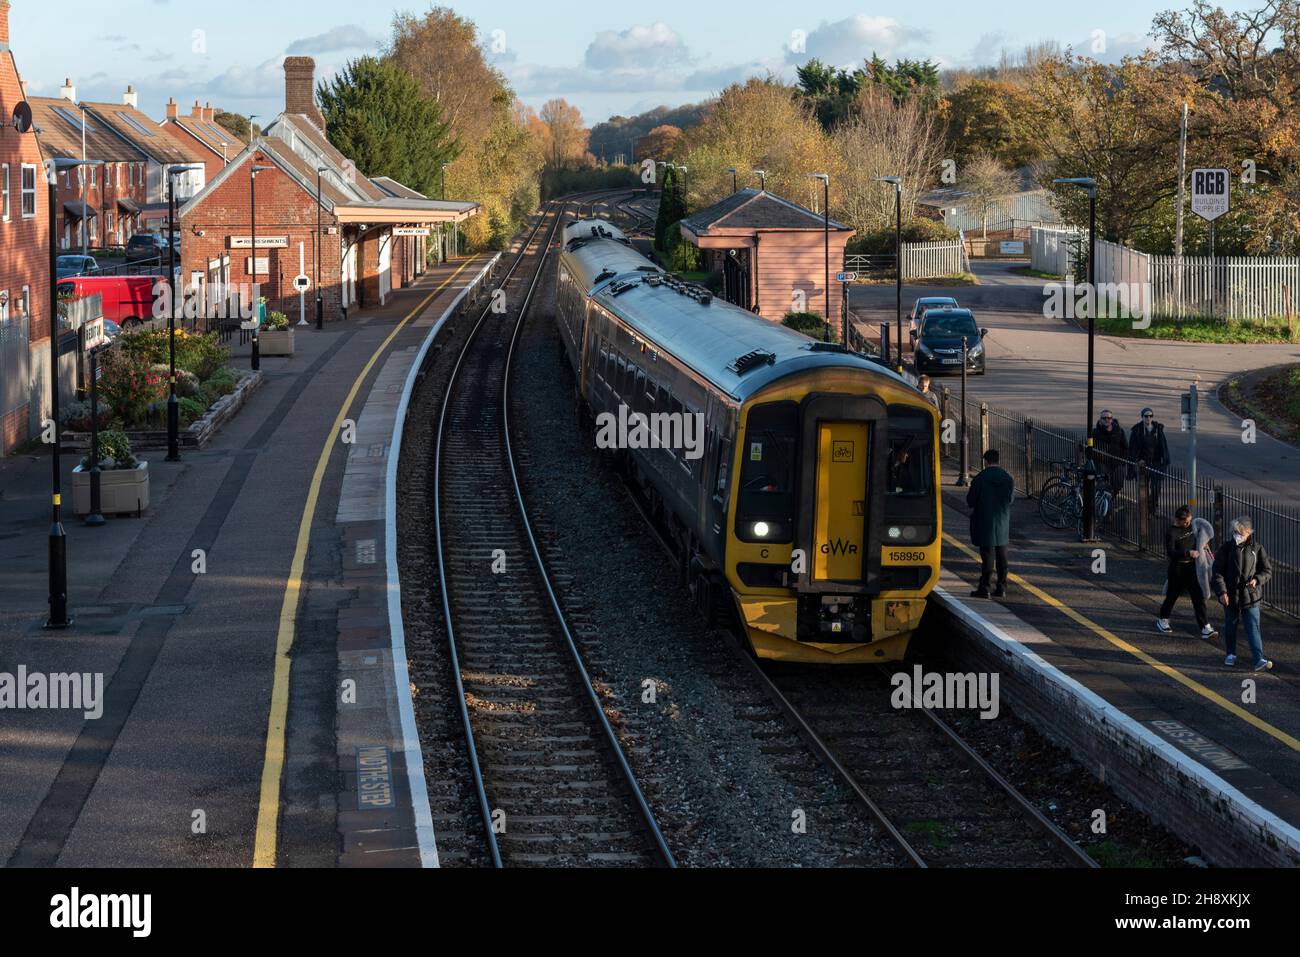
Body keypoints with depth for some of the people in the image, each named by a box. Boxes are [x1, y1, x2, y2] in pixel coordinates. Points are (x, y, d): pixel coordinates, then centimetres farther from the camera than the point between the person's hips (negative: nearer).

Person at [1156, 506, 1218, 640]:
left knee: (1199, 598, -2)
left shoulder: (1190, 527, 4)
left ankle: (1205, 628, -4)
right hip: (1177, 569, -5)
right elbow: (1170, 552, -29)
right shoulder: (1171, 533, -17)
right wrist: (1189, 553, -37)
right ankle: (1162, 620, 38)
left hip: (1191, 568, 5)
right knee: (1172, 595, 12)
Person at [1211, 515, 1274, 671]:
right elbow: (1217, 571, 0)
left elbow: (1267, 570, 6)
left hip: (1251, 596, -1)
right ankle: (1231, 654, 33)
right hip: (1231, 596, 1)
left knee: (1253, 628, -8)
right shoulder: (1227, 548, -1)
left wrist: (1257, 580, -14)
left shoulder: (1257, 548, -1)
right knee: (1230, 626, 14)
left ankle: (1259, 660, -14)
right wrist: (1222, 591, -9)